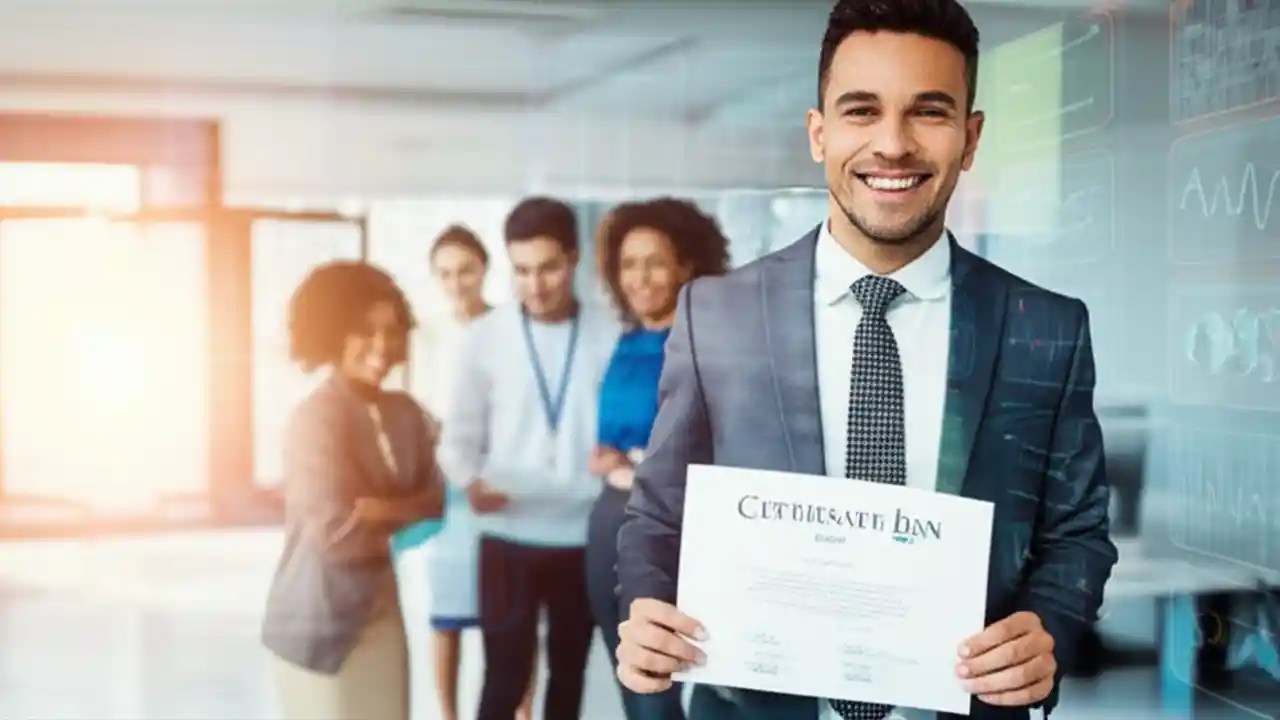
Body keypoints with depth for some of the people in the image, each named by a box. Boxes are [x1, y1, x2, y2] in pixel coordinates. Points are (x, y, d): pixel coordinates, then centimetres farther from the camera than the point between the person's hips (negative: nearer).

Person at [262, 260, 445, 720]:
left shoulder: (405, 413, 4)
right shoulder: (318, 416, -18)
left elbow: (434, 500, 2)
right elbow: (338, 532, -23)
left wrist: (379, 511, -17)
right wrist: (402, 517, -7)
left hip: (380, 609, 7)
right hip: (321, 619, -7)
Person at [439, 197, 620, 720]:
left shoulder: (611, 338, -3)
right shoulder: (485, 336, -2)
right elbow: (461, 433, 2)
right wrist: (471, 482, -18)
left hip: (583, 535, 1)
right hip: (508, 537, -1)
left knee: (568, 672, 15)